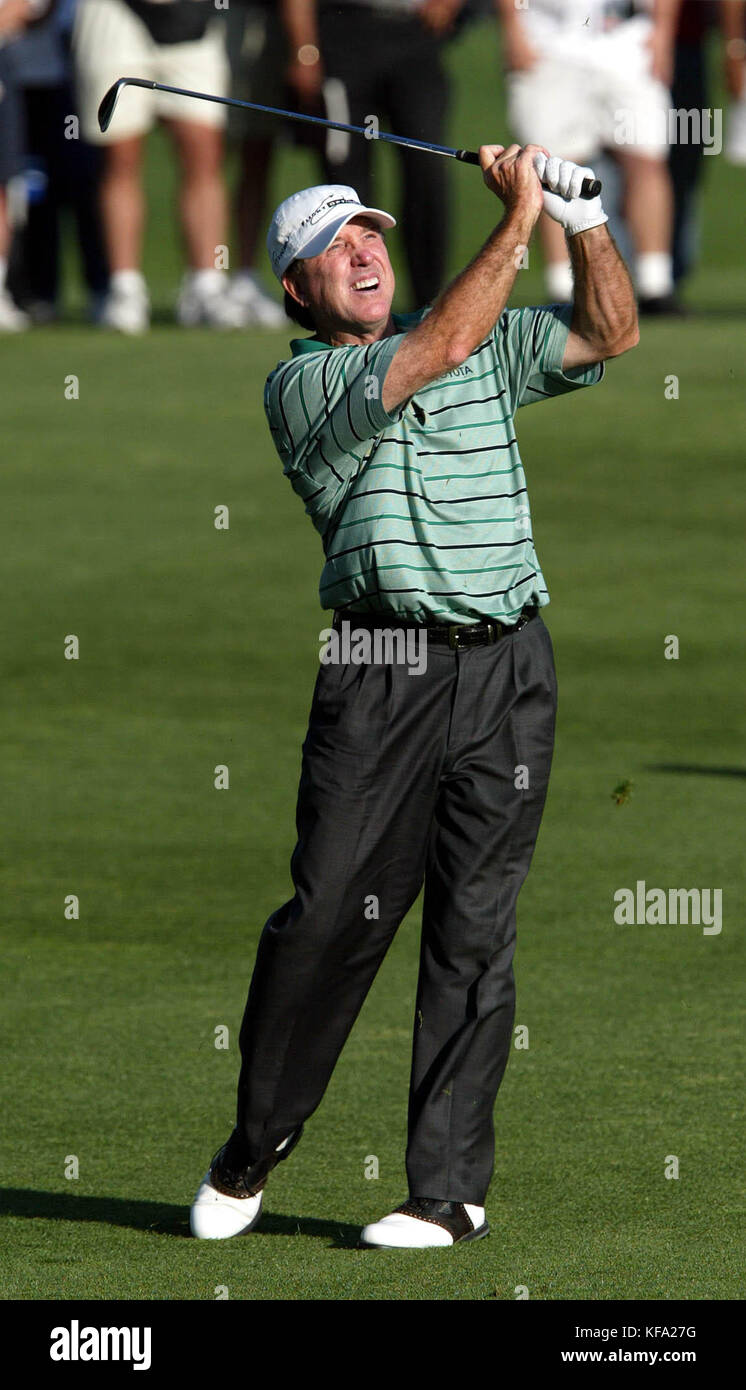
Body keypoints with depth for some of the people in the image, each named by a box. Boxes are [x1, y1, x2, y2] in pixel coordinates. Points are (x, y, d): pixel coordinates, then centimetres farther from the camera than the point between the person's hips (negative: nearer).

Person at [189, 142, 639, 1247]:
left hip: (506, 663, 3)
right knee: (329, 917, -6)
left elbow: (609, 334, 13)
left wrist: (581, 216, 0)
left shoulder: (491, 345, 16)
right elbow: (442, 348, -11)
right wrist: (518, 216, -7)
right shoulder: (299, 384, 1)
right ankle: (253, 1153, 13)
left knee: (473, 929, 0)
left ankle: (450, 1187, 4)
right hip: (381, 669, -3)